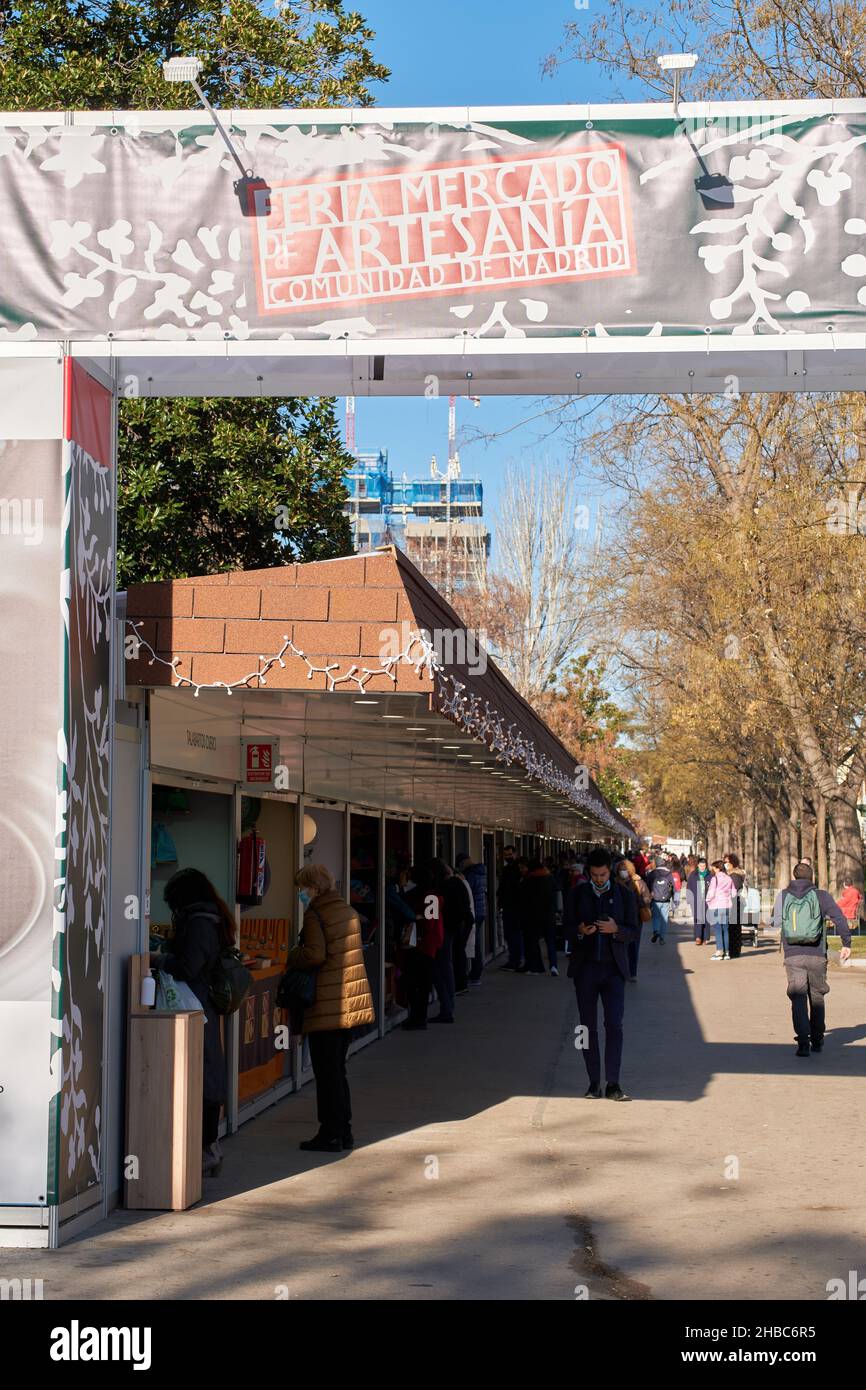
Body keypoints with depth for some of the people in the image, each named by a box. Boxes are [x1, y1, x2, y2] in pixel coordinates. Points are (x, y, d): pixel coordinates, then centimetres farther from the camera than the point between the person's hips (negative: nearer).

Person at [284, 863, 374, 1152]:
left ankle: (330, 1134, 4)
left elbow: (314, 954, -23)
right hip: (350, 1004, 8)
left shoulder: (315, 914, -13)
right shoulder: (348, 911, 12)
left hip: (326, 1006, -8)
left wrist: (291, 958, -5)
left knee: (326, 1072, 0)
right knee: (338, 1068, 17)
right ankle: (344, 1131, 21)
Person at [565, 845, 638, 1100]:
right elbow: (567, 929, 6)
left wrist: (615, 929, -17)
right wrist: (580, 931, -16)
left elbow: (632, 931, 4)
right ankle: (594, 1082, 11)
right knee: (588, 1026, 4)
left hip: (613, 967, -1)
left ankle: (613, 1084, -7)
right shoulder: (577, 894, 7)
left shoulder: (624, 895, 5)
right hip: (585, 967, 1)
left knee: (614, 1025, -9)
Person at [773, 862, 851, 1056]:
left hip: (792, 956, 0)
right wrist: (846, 943, -6)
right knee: (817, 997, 17)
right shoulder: (821, 896, 1)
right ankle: (817, 1040, 25)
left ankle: (803, 1042, -17)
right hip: (816, 955, 0)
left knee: (798, 999, -2)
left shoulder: (782, 896, 6)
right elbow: (839, 918, -9)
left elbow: (776, 922, 15)